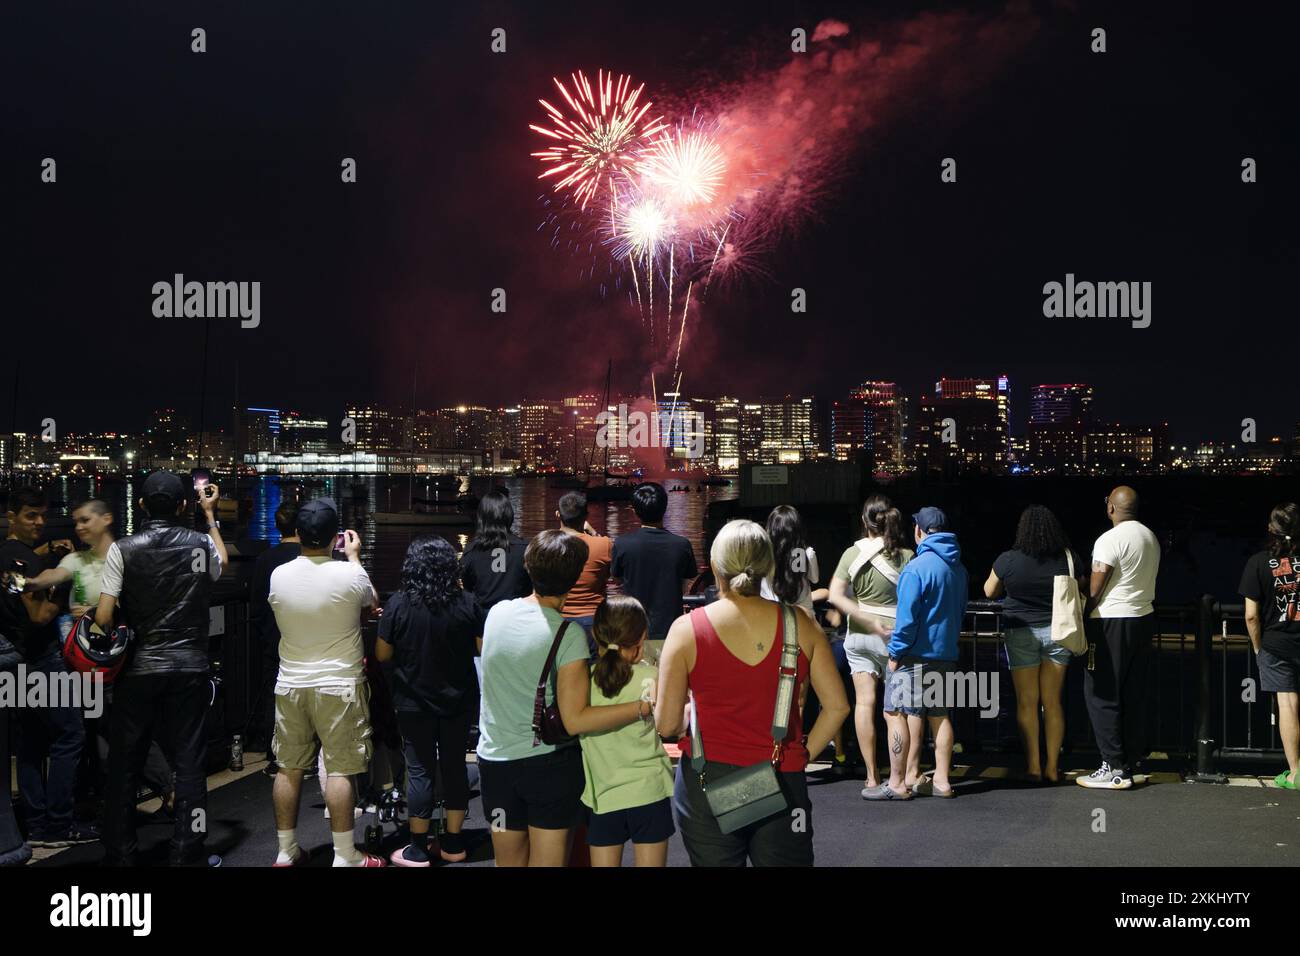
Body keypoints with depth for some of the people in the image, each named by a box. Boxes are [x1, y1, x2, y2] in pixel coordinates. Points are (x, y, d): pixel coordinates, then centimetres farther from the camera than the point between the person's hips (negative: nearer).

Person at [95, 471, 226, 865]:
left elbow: (103, 617, -10)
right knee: (188, 762, 5)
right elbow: (222, 563, 24)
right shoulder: (201, 544, -1)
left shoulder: (122, 550, -7)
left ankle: (120, 854, 17)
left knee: (125, 763, 10)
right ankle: (186, 853, 7)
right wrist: (210, 515, 30)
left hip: (137, 669, -1)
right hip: (189, 668, 1)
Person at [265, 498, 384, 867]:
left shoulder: (279, 576, -4)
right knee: (339, 771, -1)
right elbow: (372, 601, 8)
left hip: (291, 684, 4)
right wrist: (354, 557, 18)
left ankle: (286, 851, 21)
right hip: (338, 686, -4)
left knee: (289, 769, 12)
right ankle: (345, 857, 3)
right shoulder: (350, 575, -14)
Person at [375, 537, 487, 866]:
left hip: (414, 702, -2)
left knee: (419, 771, 6)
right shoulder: (466, 603, -10)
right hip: (458, 700, 2)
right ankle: (453, 843, 20)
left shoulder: (398, 604, -13)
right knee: (455, 766, 12)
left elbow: (382, 654, -6)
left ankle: (418, 849, 11)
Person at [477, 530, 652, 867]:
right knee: (547, 861, 8)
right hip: (549, 762, -4)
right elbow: (575, 720, -21)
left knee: (509, 862, 17)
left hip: (495, 760, 4)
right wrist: (644, 708, -21)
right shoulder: (569, 635, -18)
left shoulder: (497, 613, -3)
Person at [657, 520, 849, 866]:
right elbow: (837, 705, -2)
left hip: (706, 785, -1)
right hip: (783, 784, 1)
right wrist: (805, 753, 10)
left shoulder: (687, 629, -9)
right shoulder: (800, 623, -4)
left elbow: (667, 725, -6)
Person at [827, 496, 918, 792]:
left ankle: (872, 777, 5)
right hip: (895, 635, -2)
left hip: (858, 635, 2)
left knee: (864, 702, 3)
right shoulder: (907, 556, -8)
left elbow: (835, 596, -9)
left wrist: (869, 621, -11)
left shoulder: (852, 553, -3)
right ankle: (911, 772, 9)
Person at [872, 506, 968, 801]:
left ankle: (897, 784, -3)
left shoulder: (918, 567, -15)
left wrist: (896, 652, -12)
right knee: (939, 715, 13)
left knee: (895, 713, -3)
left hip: (915, 654, -8)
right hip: (946, 654, 8)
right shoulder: (958, 568, 11)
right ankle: (941, 781, 16)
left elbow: (907, 615, -17)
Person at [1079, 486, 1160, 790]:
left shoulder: (1110, 539, -14)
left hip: (1111, 621, -8)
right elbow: (1146, 580, 16)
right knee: (1134, 695, 11)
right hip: (1143, 618, 8)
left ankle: (1114, 768, -4)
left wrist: (1082, 616, -2)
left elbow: (1096, 588, -14)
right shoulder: (1151, 539, 11)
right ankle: (1130, 762, 16)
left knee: (1102, 694, -3)